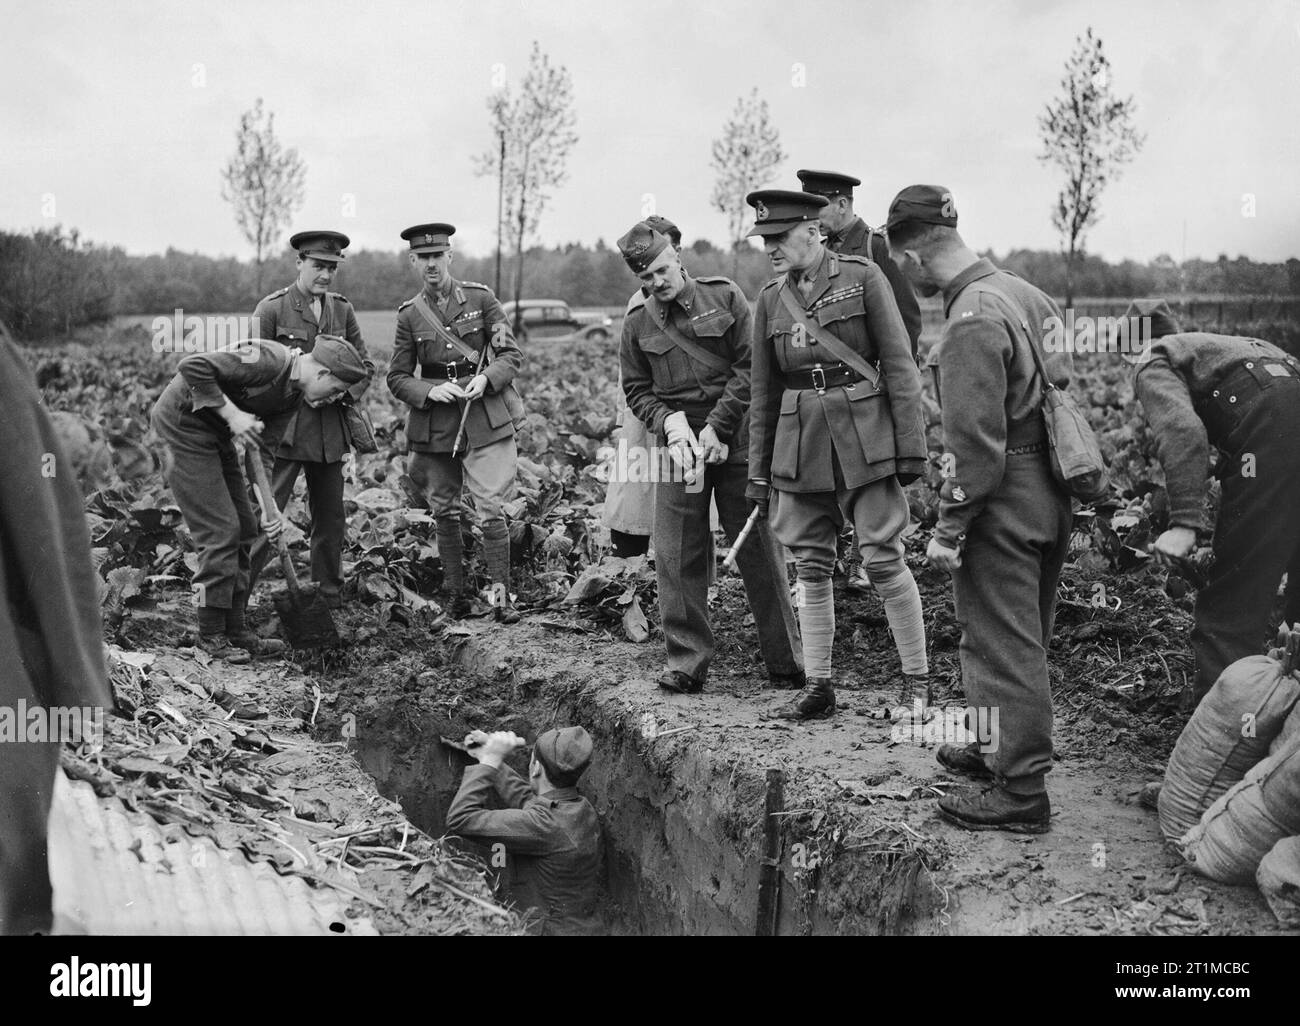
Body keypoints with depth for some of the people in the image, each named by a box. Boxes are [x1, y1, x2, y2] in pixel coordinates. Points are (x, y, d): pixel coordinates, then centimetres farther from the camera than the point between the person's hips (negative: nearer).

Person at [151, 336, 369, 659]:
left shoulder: (294, 394, 2)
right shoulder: (268, 360, -26)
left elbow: (264, 450, 0)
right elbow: (193, 367, -31)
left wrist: (269, 507, -10)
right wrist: (231, 413, -27)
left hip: (216, 433, 10)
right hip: (184, 421, -10)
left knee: (244, 531, 8)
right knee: (220, 530, -10)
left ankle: (235, 629, 16)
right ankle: (212, 635, 1)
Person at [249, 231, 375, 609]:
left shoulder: (342, 309, 9)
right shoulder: (271, 309, -5)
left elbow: (365, 365, 12)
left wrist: (344, 392, -7)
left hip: (330, 431, 5)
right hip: (284, 429, -5)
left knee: (331, 519, 12)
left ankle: (329, 601, 26)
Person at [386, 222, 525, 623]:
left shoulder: (481, 298, 1)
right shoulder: (409, 315, 5)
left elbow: (512, 355, 3)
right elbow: (397, 378, 7)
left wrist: (486, 378, -16)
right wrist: (431, 391, -12)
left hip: (485, 418, -2)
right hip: (435, 424, 2)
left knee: (491, 510, -8)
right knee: (445, 512, 9)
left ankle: (501, 596, -2)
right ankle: (455, 594, 20)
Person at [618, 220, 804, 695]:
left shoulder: (725, 296, 1)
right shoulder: (637, 325, 8)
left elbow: (750, 366, -3)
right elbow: (636, 389, 12)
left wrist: (717, 428, -10)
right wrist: (669, 422, -8)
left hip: (735, 441, -2)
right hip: (677, 445, 2)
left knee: (758, 549, 2)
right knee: (677, 558, 0)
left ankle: (786, 661, 12)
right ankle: (687, 663, 11)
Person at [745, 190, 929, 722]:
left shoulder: (863, 277, -3)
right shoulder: (770, 299, 9)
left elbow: (899, 365, -4)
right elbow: (764, 393, 13)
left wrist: (911, 447, -9)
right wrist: (758, 472, 12)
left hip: (864, 440, -4)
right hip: (800, 446, 4)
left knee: (883, 559, -4)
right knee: (811, 568, 6)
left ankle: (917, 678, 11)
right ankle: (818, 687, 16)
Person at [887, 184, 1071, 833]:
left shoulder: (971, 323, -20)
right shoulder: (1025, 293, 9)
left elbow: (974, 442, -23)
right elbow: (1062, 385, 16)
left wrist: (948, 528, -15)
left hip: (1002, 505, -10)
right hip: (1050, 499, 10)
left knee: (1001, 645, 0)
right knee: (1024, 639, 20)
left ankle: (1022, 792, 8)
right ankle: (1004, 749, 36)